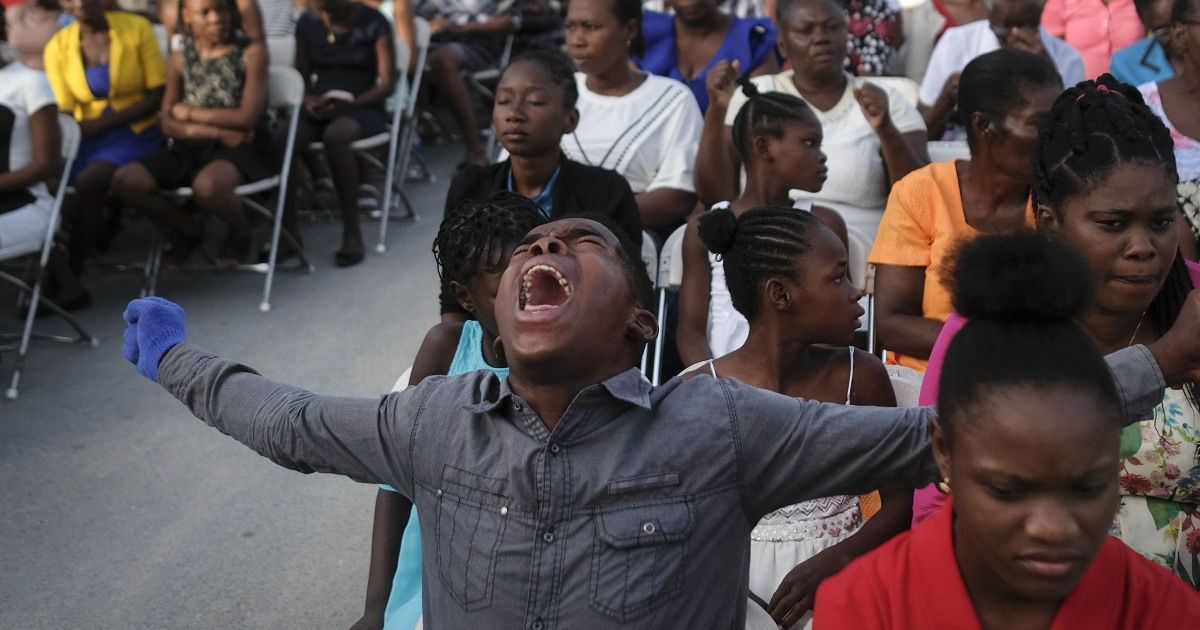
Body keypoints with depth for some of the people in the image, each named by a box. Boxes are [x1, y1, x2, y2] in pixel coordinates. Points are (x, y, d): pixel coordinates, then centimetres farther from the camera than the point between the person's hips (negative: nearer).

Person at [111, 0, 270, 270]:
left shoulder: (251, 53, -4)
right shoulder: (179, 60, 7)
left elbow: (247, 117, -11)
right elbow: (168, 124, 3)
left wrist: (189, 112, -3)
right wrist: (217, 131, -13)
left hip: (240, 147, -4)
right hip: (190, 148, 5)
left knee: (207, 186, -39)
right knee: (125, 181, -19)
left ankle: (241, 230, -2)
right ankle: (188, 228, 9)